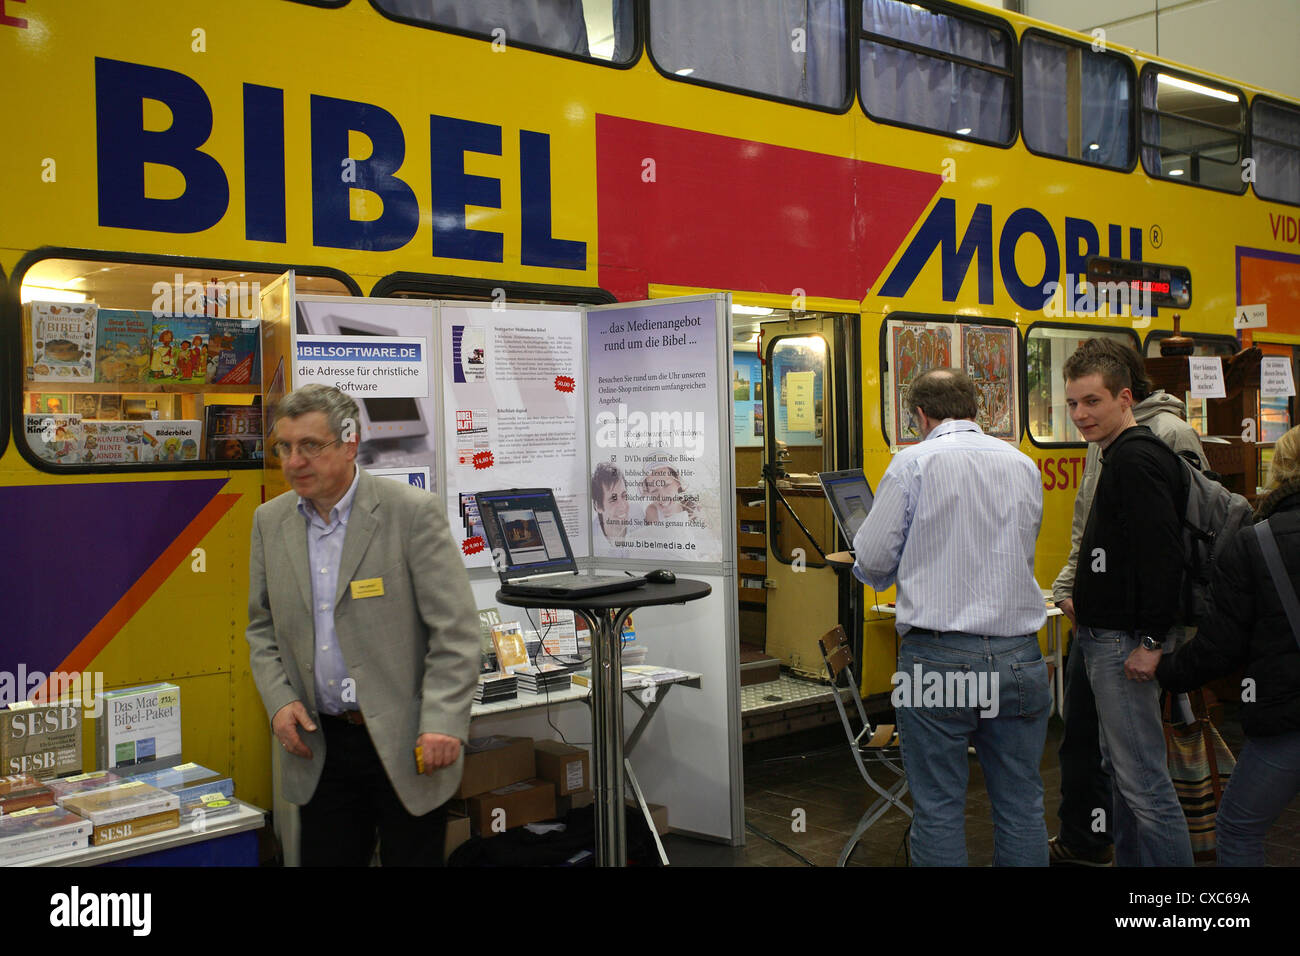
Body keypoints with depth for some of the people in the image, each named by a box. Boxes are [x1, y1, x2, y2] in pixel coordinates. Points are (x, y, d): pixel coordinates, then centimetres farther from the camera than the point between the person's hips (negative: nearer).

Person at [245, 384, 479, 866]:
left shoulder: (413, 511, -11)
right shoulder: (270, 520, 6)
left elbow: (456, 628, -12)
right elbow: (262, 627, 15)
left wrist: (443, 725, -20)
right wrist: (278, 698, -1)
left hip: (406, 747, -4)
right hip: (319, 745, 4)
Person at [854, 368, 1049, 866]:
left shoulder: (915, 461, -4)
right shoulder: (1024, 465, 10)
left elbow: (872, 559, -3)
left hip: (938, 657, -4)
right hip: (1019, 656, 4)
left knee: (937, 809, 5)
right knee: (1021, 806, 13)